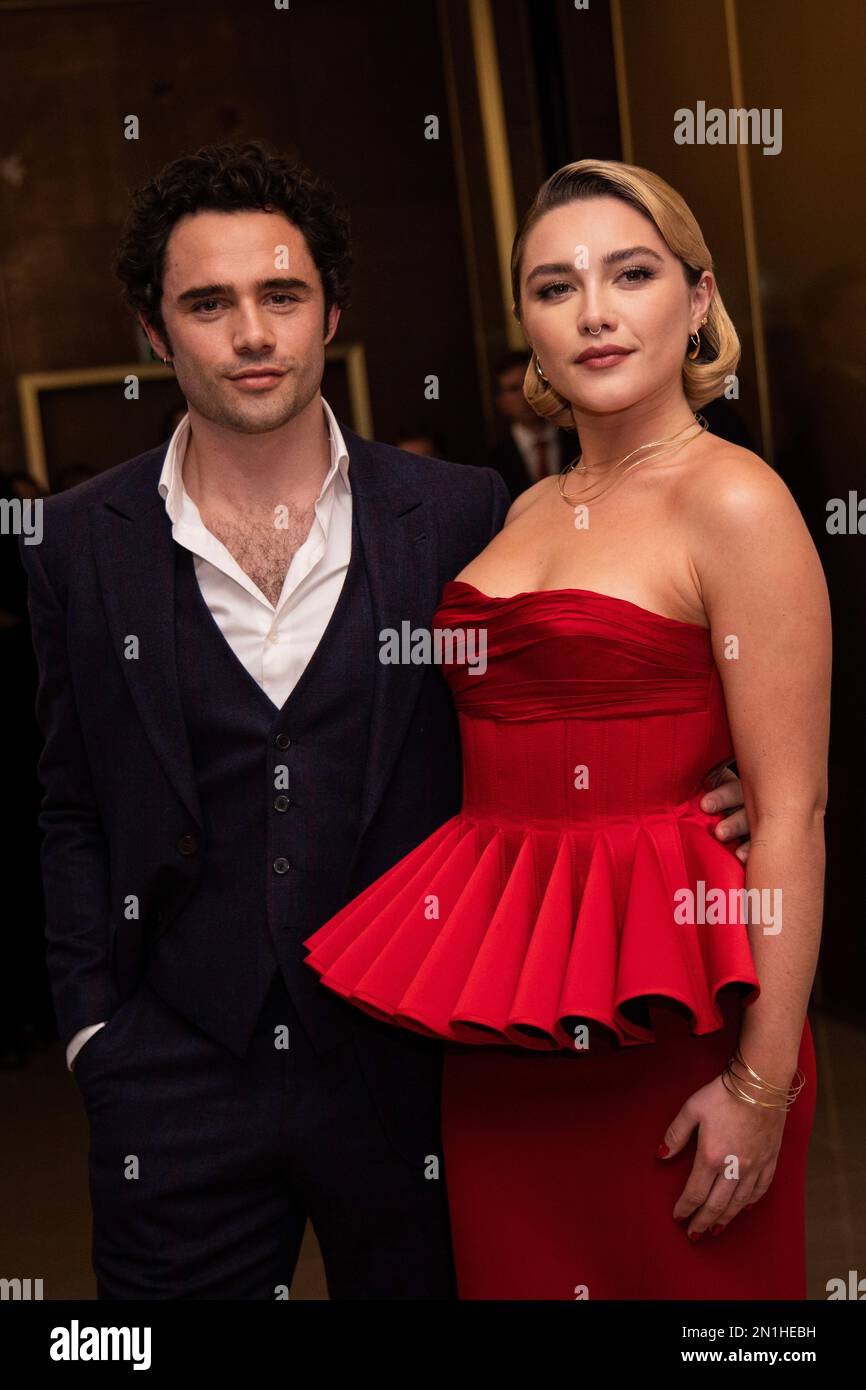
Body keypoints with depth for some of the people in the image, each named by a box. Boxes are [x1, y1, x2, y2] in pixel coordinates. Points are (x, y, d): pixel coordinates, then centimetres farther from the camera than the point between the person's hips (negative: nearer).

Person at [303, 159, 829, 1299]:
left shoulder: (734, 501, -11)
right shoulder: (533, 509, 11)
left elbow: (792, 809, -15)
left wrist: (763, 1084, -17)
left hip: (660, 1005, -7)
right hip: (497, 994, 7)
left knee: (677, 1280, 10)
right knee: (511, 1273, 18)